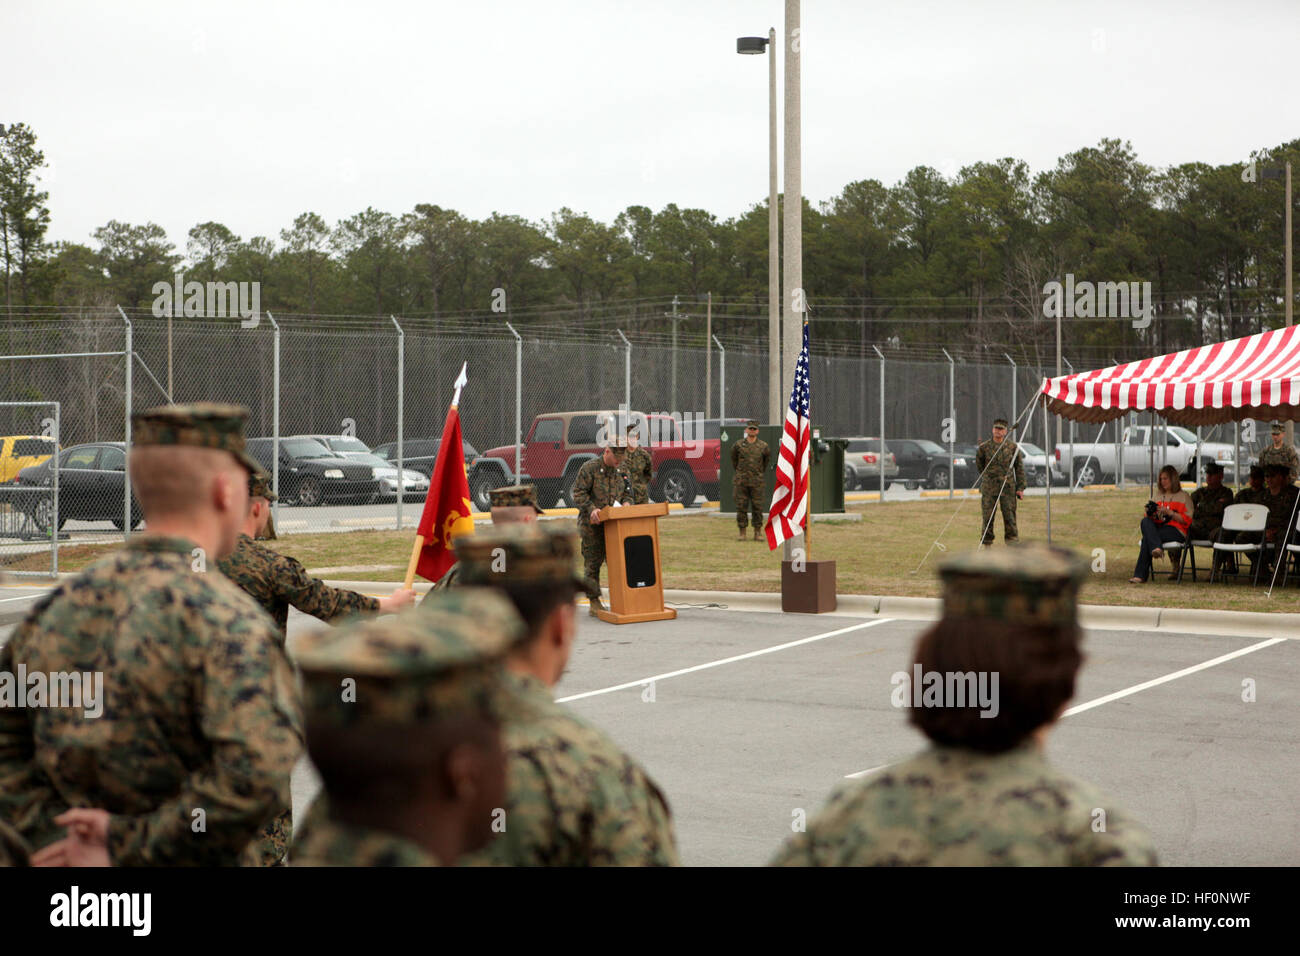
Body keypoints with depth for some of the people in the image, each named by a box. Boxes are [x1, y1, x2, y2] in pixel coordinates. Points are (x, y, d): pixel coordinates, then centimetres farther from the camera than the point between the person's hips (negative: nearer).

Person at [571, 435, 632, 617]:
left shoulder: (622, 471, 12)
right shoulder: (589, 468, -6)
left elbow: (628, 493, 19)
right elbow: (578, 493, -9)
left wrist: (626, 503, -4)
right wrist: (591, 509, -22)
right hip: (592, 525, -5)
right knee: (593, 563, -1)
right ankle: (594, 603, 5)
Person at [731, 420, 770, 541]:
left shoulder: (763, 446, 2)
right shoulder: (738, 445, 2)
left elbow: (767, 460, 18)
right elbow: (734, 459, 19)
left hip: (757, 481, 0)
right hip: (741, 481, 0)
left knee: (757, 507, 0)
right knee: (741, 506, -1)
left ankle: (758, 532, 7)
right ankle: (742, 532, 6)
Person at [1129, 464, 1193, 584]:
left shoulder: (1183, 496, 7)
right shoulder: (1159, 495, 25)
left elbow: (1187, 520, -3)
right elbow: (1153, 519, 26)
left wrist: (1169, 512, -13)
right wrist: (1151, 513, 2)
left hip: (1177, 531, -5)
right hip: (1158, 528, 5)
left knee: (1147, 537, -31)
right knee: (1145, 521, -31)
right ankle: (1156, 548, -47)